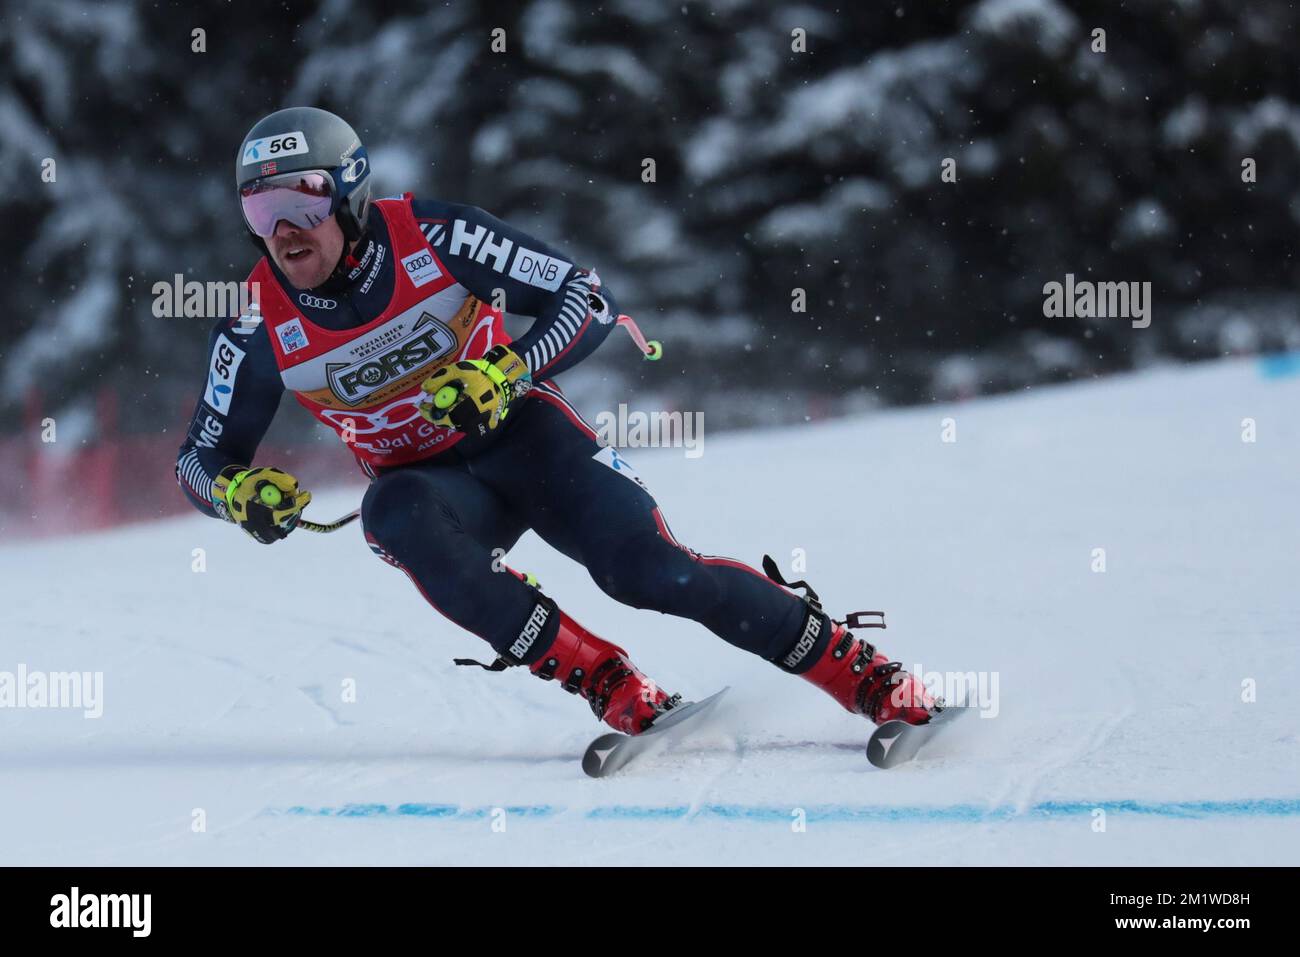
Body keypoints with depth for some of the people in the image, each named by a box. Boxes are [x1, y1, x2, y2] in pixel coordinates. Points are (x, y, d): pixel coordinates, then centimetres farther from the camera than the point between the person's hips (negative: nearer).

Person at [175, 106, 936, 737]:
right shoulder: (260, 324, -13)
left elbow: (589, 297, -16)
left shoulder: (432, 236, -19)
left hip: (519, 433, -2)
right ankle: (612, 689, -29)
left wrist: (506, 371, -32)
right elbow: (201, 457, -1)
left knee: (650, 571, -24)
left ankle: (871, 678, -9)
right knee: (396, 515, -34)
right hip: (428, 479, 2)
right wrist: (238, 490, -25)